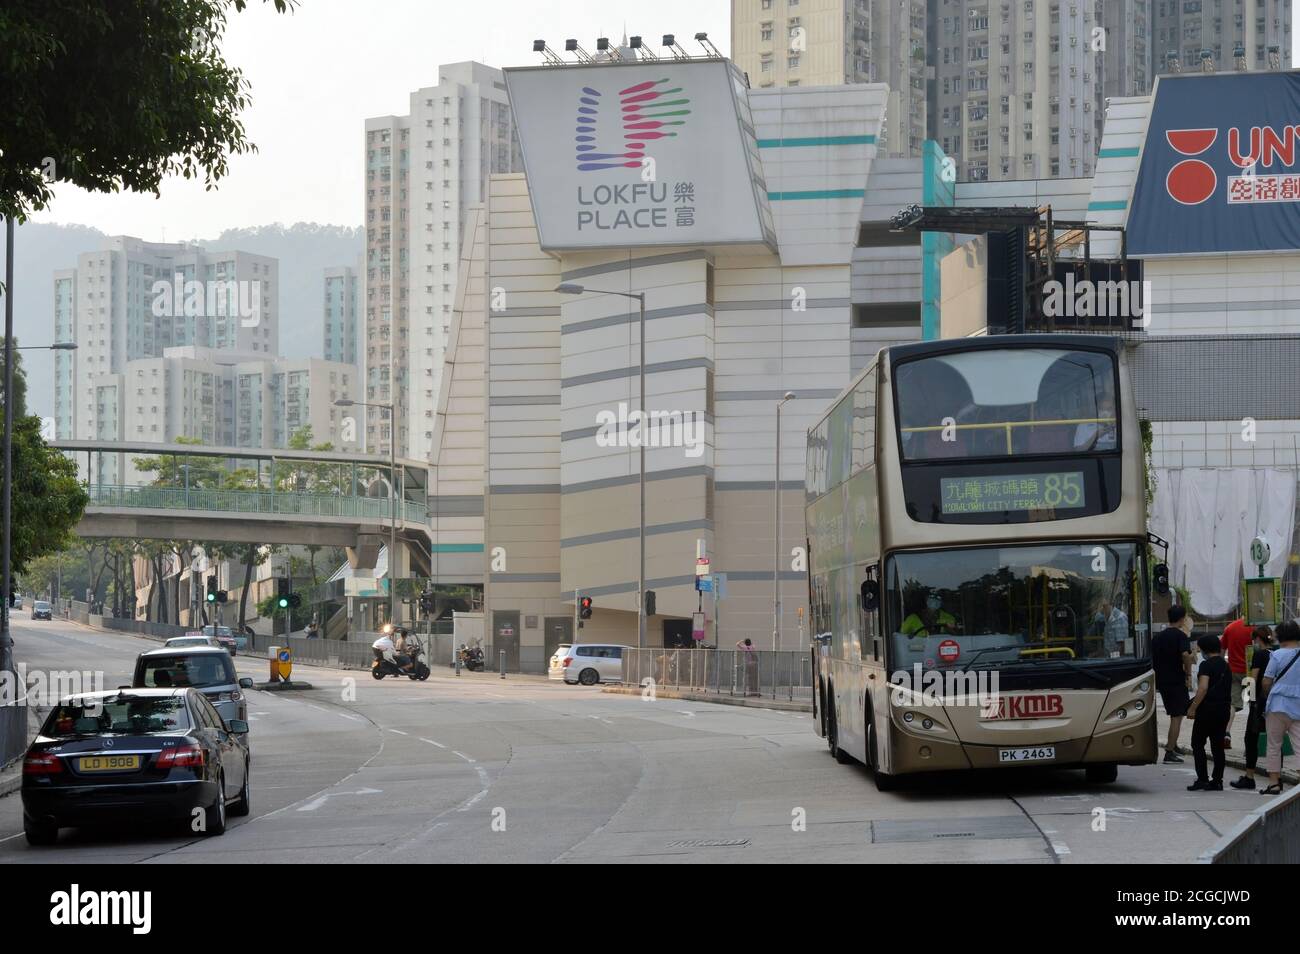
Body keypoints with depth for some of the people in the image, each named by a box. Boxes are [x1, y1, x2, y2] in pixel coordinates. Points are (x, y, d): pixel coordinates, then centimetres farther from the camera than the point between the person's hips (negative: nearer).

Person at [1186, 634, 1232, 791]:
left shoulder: (1207, 665, -11)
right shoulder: (1226, 667, 15)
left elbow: (1203, 688, -20)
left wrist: (1193, 708, -19)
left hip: (1208, 708, -7)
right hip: (1224, 709, 7)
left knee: (1198, 744, -1)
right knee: (1218, 745, 10)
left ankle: (1202, 779, -9)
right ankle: (1217, 781, 8)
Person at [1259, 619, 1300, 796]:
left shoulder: (1277, 655, -7)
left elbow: (1266, 682, -4)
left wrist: (1266, 696, 15)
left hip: (1278, 705, -3)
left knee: (1274, 745, 9)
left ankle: (1274, 783, 10)